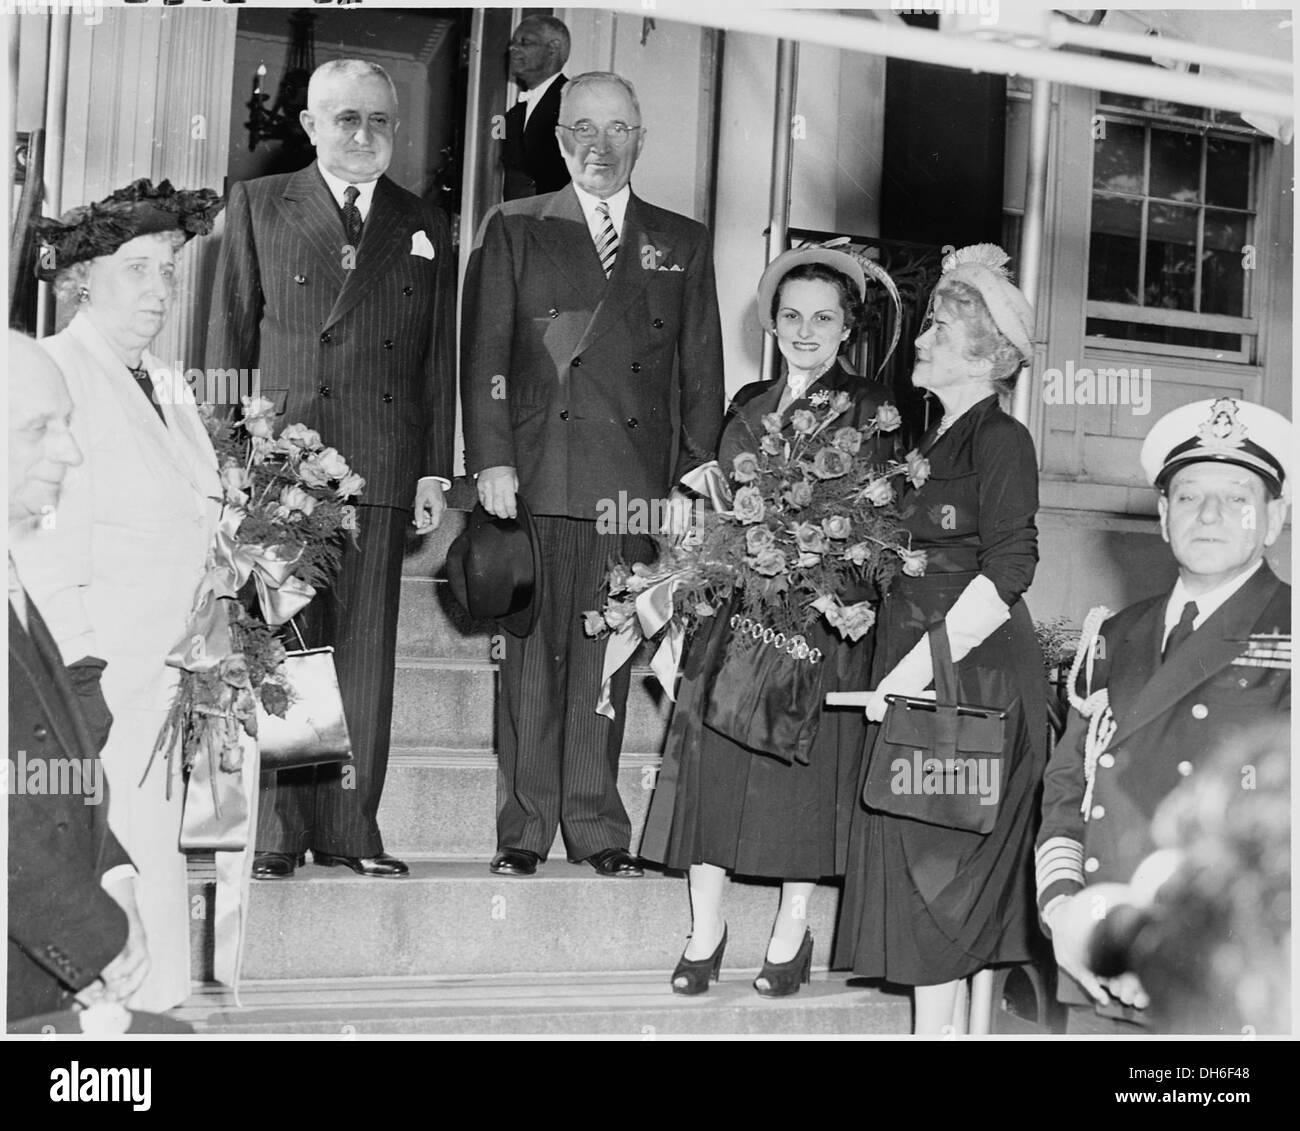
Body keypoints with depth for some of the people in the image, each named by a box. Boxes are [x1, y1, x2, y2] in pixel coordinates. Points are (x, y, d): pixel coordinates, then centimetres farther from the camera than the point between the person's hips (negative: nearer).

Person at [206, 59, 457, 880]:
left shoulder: (426, 229, 16)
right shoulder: (258, 206, 10)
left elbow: (439, 358, 14)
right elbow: (230, 334, 7)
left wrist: (436, 469, 6)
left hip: (384, 468, 2)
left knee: (367, 654, 2)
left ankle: (351, 829, 8)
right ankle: (275, 832, 1)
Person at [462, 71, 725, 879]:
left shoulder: (682, 244, 15)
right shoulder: (514, 230, 11)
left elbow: (701, 370, 12)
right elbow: (486, 353, 4)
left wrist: (696, 478, 3)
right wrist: (491, 459, -7)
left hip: (634, 479, 1)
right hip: (537, 473, -1)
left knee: (608, 657, 3)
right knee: (533, 653, 0)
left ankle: (598, 826, 11)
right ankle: (525, 827, 6)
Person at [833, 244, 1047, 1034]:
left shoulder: (999, 438, -9)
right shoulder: (936, 440, 17)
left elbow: (1009, 571, -18)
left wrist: (920, 664, -20)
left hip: (972, 673, -8)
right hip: (918, 673, 8)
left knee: (933, 857, -7)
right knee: (934, 864, 8)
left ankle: (937, 1022, -1)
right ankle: (949, 1019, 14)